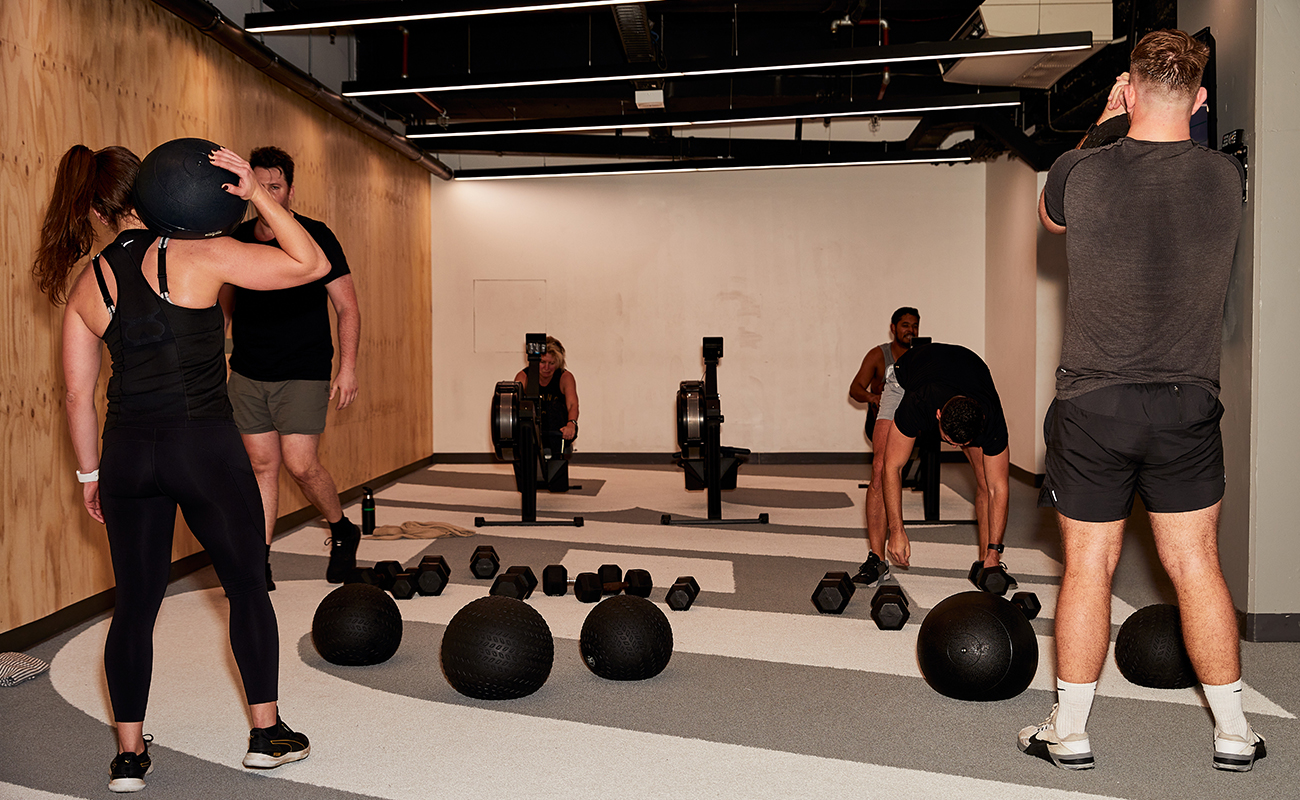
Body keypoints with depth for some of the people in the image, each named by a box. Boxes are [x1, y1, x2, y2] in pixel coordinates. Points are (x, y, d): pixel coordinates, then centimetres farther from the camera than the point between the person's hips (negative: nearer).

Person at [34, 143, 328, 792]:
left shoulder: (86, 286, 4)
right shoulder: (199, 255, -9)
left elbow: (78, 394, 6)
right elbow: (311, 264, -8)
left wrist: (89, 474, 16)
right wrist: (256, 195, -9)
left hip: (128, 453, 3)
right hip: (206, 446, -3)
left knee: (135, 604, 13)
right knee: (246, 586, 13)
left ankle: (129, 755, 18)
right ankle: (267, 733, 20)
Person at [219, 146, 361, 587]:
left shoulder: (315, 236, -5)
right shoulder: (238, 238, 7)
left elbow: (348, 308, -5)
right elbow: (226, 302, 21)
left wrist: (347, 367, -13)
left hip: (304, 372, -4)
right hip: (247, 372, 4)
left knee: (301, 465, -9)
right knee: (262, 464, 4)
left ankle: (342, 531, 18)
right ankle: (259, 563, 12)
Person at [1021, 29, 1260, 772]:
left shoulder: (1082, 171, -10)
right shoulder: (1229, 179, -4)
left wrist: (1105, 120, 20)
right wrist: (1173, 121, 23)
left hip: (1093, 403, -2)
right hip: (1187, 404, 2)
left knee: (1088, 569, 7)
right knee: (1196, 565, 12)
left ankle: (1070, 730, 18)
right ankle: (1233, 731, 23)